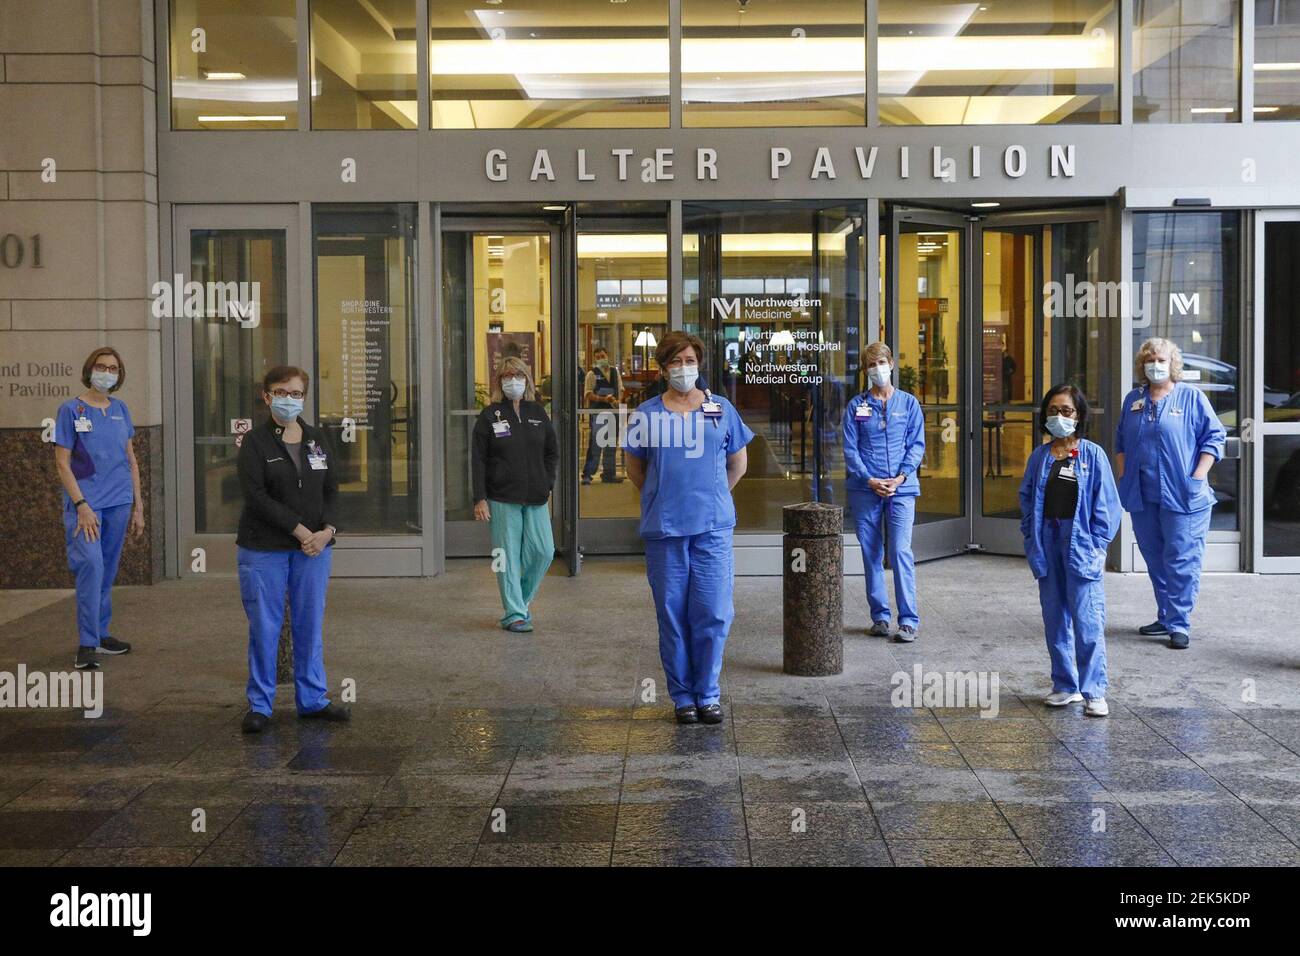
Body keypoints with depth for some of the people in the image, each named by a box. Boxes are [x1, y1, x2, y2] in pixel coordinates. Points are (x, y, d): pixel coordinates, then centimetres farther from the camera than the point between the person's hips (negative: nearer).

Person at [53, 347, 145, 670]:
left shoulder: (121, 409, 10)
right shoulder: (71, 410, -4)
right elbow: (62, 464, -6)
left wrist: (137, 506, 12)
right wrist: (81, 505, -15)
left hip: (118, 503, 5)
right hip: (85, 502, -5)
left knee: (108, 571, 10)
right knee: (91, 564, -17)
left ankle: (100, 634, 21)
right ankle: (87, 644, -13)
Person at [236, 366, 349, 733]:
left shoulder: (317, 439, 11)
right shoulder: (255, 442, -4)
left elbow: (332, 489, 8)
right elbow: (256, 495, -13)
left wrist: (326, 530, -9)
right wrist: (300, 530, -17)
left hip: (314, 548, 4)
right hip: (264, 550, -4)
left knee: (310, 625, 8)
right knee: (264, 627, 1)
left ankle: (312, 699, 18)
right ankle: (259, 704, 11)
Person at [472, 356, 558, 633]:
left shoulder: (538, 413, 10)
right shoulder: (490, 416, 0)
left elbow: (552, 452, 17)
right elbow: (478, 460, -2)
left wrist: (547, 485, 5)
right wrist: (479, 499, -8)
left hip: (535, 499, 3)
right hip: (502, 498, -3)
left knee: (544, 551, -2)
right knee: (508, 556, -1)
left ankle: (522, 598, 21)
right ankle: (514, 614, 6)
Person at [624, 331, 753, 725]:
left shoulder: (721, 409, 7)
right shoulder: (646, 414, 5)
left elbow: (738, 462, 19)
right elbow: (635, 468, 17)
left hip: (713, 526, 0)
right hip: (663, 530, 0)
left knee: (713, 612, -2)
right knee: (672, 616, 3)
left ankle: (707, 694, 12)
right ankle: (683, 697, 14)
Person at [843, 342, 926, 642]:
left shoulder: (908, 403, 7)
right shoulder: (856, 406, 7)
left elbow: (917, 444, 4)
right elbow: (850, 449, 3)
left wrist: (900, 477, -9)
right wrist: (871, 481, -9)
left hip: (902, 488, -1)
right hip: (864, 490, 1)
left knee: (901, 552, -9)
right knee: (871, 554, 6)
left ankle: (908, 620, -5)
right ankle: (880, 616, 16)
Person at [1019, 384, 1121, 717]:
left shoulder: (1092, 455, -1)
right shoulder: (1039, 457, 8)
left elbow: (1106, 503, -2)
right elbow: (1027, 500, 12)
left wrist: (1097, 545, -7)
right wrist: (1032, 540, 3)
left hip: (1080, 543, -4)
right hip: (1047, 543, 4)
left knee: (1087, 620, -8)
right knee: (1055, 618, 10)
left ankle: (1094, 691, -2)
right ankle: (1065, 685, 20)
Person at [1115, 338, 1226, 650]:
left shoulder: (1192, 397, 0)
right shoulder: (1133, 400, 13)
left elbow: (1214, 437, -2)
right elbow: (1121, 441, 23)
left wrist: (1197, 477, -10)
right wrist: (1124, 474, 12)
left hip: (1182, 495, -5)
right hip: (1142, 496, 5)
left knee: (1181, 560, -7)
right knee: (1154, 559, 11)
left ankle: (1179, 624, -3)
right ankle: (1166, 617, 22)